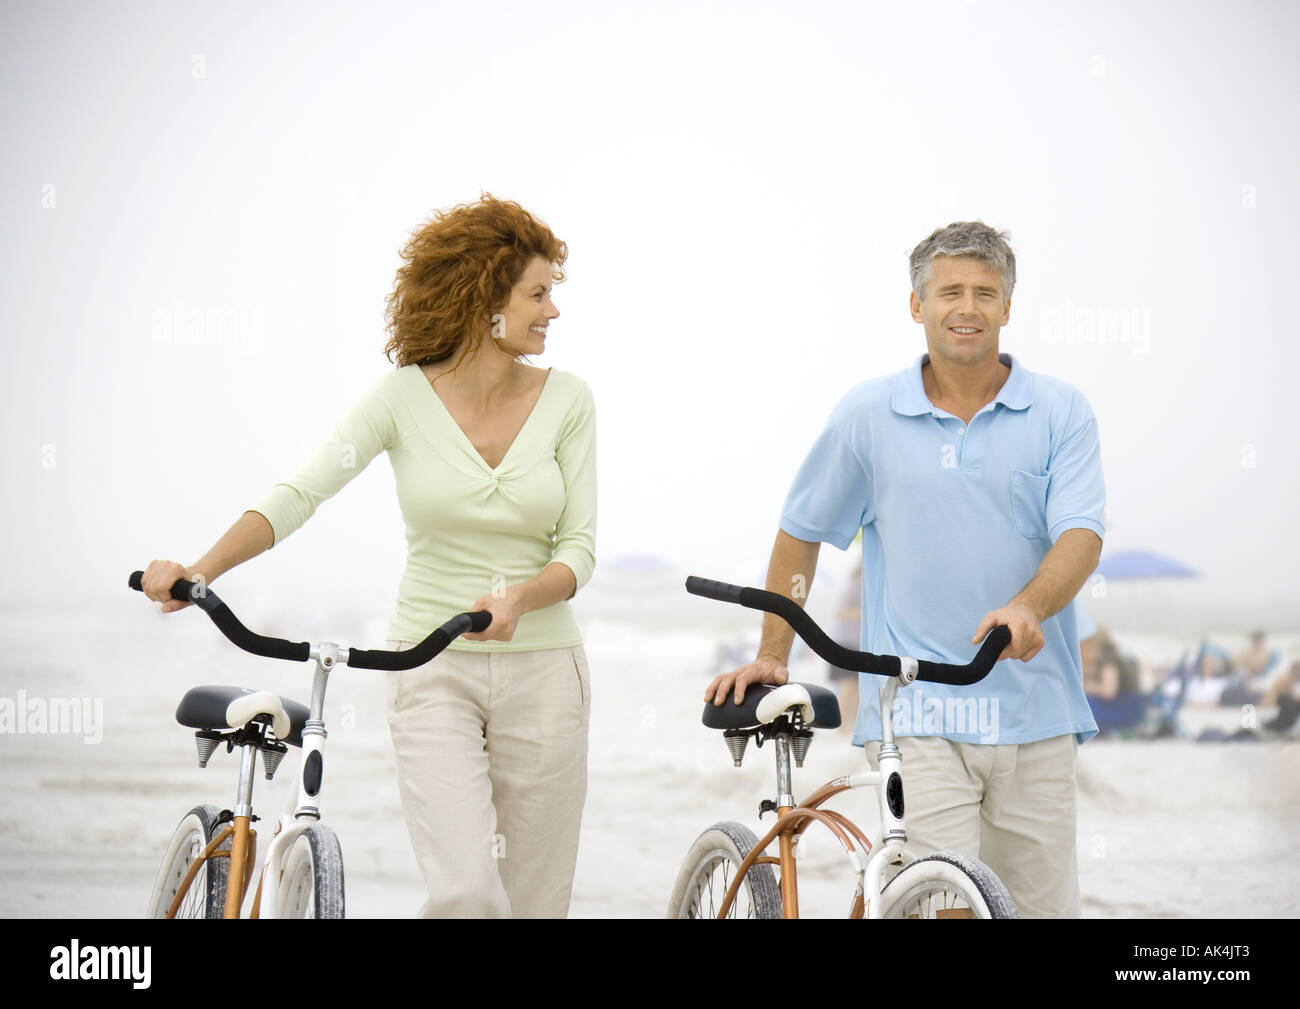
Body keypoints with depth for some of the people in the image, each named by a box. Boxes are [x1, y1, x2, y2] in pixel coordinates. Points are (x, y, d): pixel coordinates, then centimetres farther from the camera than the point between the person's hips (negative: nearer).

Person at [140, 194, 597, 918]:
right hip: (433, 668, -2)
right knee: (465, 892, -19)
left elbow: (579, 547, -2)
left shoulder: (567, 401, 0)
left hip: (542, 666, 2)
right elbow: (299, 494, -13)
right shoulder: (405, 397, -4)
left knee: (535, 903, 6)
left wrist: (518, 596, -24)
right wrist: (201, 570, -28)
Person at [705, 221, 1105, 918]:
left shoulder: (1060, 412, 4)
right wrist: (771, 657, 13)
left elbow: (1080, 534, -7)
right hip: (916, 713, -1)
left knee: (1044, 906, 7)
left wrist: (1028, 607, -27)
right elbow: (800, 533, 15)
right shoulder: (868, 416, 5)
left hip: (1034, 711, 2)